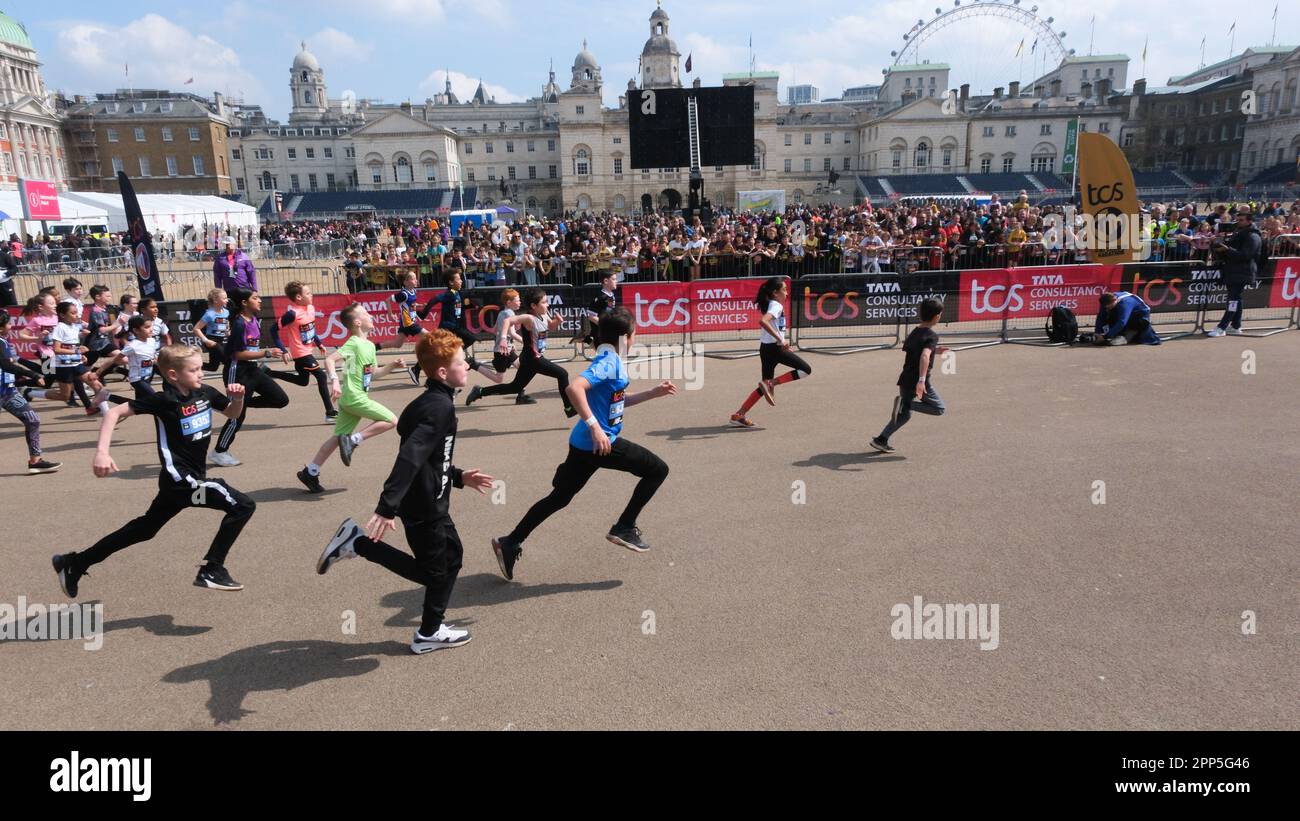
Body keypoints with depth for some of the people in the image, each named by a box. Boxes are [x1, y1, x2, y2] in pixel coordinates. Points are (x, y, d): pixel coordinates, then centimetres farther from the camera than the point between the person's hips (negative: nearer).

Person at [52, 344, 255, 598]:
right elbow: (114, 413, -15)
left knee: (144, 529, 23)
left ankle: (74, 563, 38)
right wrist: (102, 451, -25)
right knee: (243, 506, -14)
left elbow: (232, 413, 16)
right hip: (181, 479, -8)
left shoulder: (205, 392, 1)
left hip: (185, 479, 8)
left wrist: (238, 397, -6)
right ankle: (212, 571, -7)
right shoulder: (164, 400, -17)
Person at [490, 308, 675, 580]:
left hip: (585, 444, 9)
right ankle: (624, 527, 7)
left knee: (559, 497, 17)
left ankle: (510, 544, 21)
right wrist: (595, 427, -34)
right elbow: (575, 388, -32)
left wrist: (653, 393, 25)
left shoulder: (612, 360, 13)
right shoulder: (609, 361, -16)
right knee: (658, 470, 3)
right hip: (600, 442, -9)